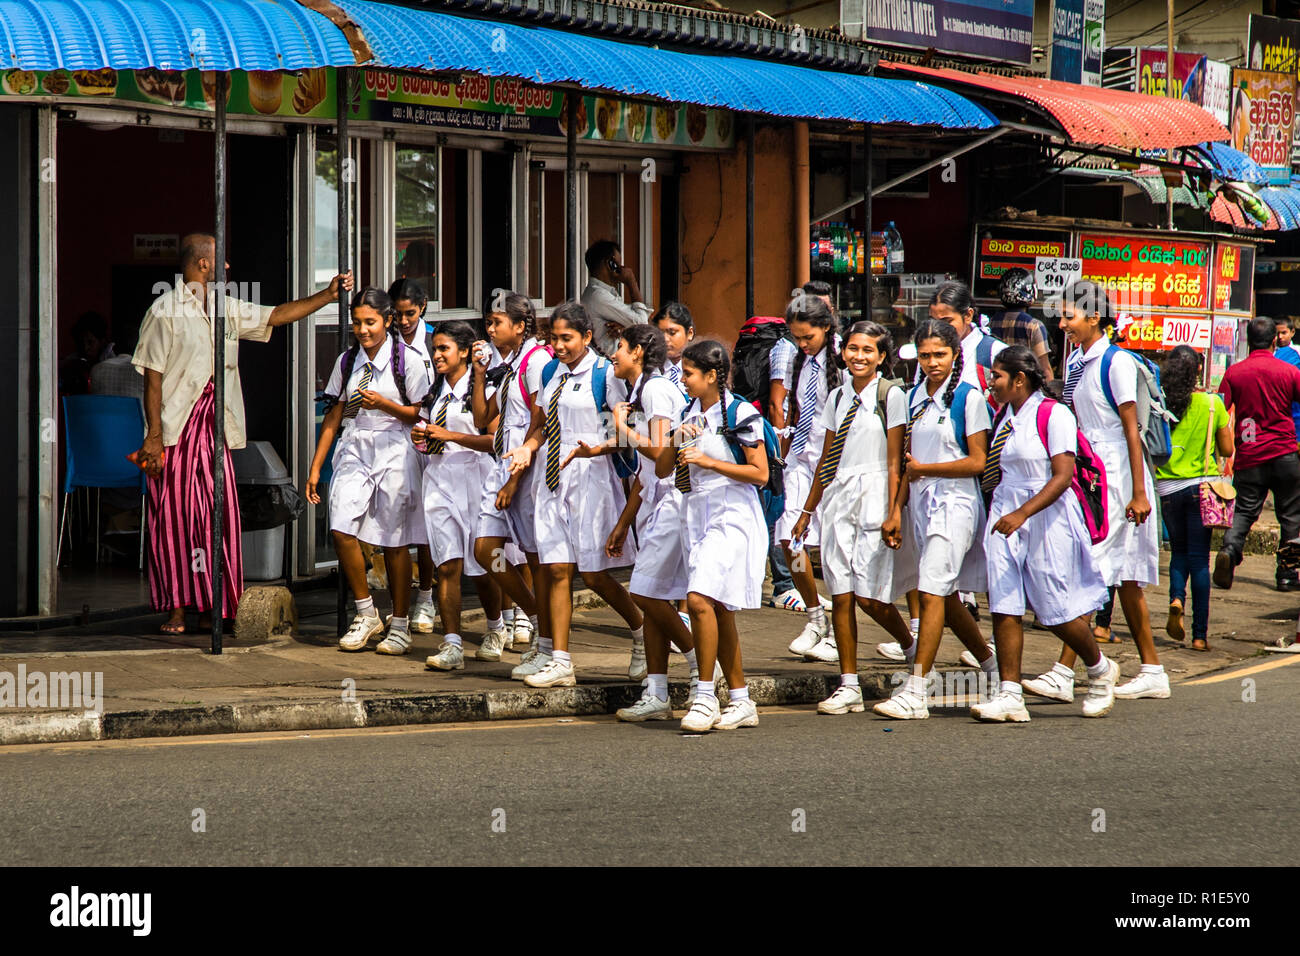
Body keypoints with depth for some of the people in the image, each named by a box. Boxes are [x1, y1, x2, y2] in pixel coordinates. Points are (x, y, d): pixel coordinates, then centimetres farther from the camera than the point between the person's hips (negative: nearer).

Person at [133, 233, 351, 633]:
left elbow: (277, 315, 23)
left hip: (214, 428, 6)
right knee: (174, 517, -4)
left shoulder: (226, 309, 15)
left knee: (218, 516, 2)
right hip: (176, 431, -6)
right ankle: (176, 610, 1)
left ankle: (210, 608, 7)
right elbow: (152, 377, -8)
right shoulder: (165, 311, -5)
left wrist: (328, 295, 19)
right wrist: (153, 435, -14)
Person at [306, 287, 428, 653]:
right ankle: (366, 613, 2)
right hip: (354, 451, 3)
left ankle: (400, 624, 13)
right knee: (341, 529, -14)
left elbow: (420, 414, 0)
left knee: (394, 540, -1)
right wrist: (315, 467, 11)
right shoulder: (347, 361, 10)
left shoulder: (407, 360, -2)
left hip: (393, 453, -3)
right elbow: (333, 417, 14)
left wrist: (384, 404, -16)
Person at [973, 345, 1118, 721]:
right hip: (1007, 517, 7)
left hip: (1046, 518, -7)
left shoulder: (1053, 414, -10)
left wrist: (1022, 513, -26)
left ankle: (1100, 670, 25)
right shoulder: (1003, 417, 13)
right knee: (1004, 606, -5)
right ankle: (1010, 697, -6)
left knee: (1057, 610, -1)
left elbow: (1062, 476, -17)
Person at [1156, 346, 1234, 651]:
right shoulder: (1212, 403, -6)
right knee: (1199, 557, 3)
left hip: (1167, 486, 1)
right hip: (1202, 486, -1)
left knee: (1179, 551, 21)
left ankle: (1176, 599, -8)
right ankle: (1199, 634, 1)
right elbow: (1227, 449, 0)